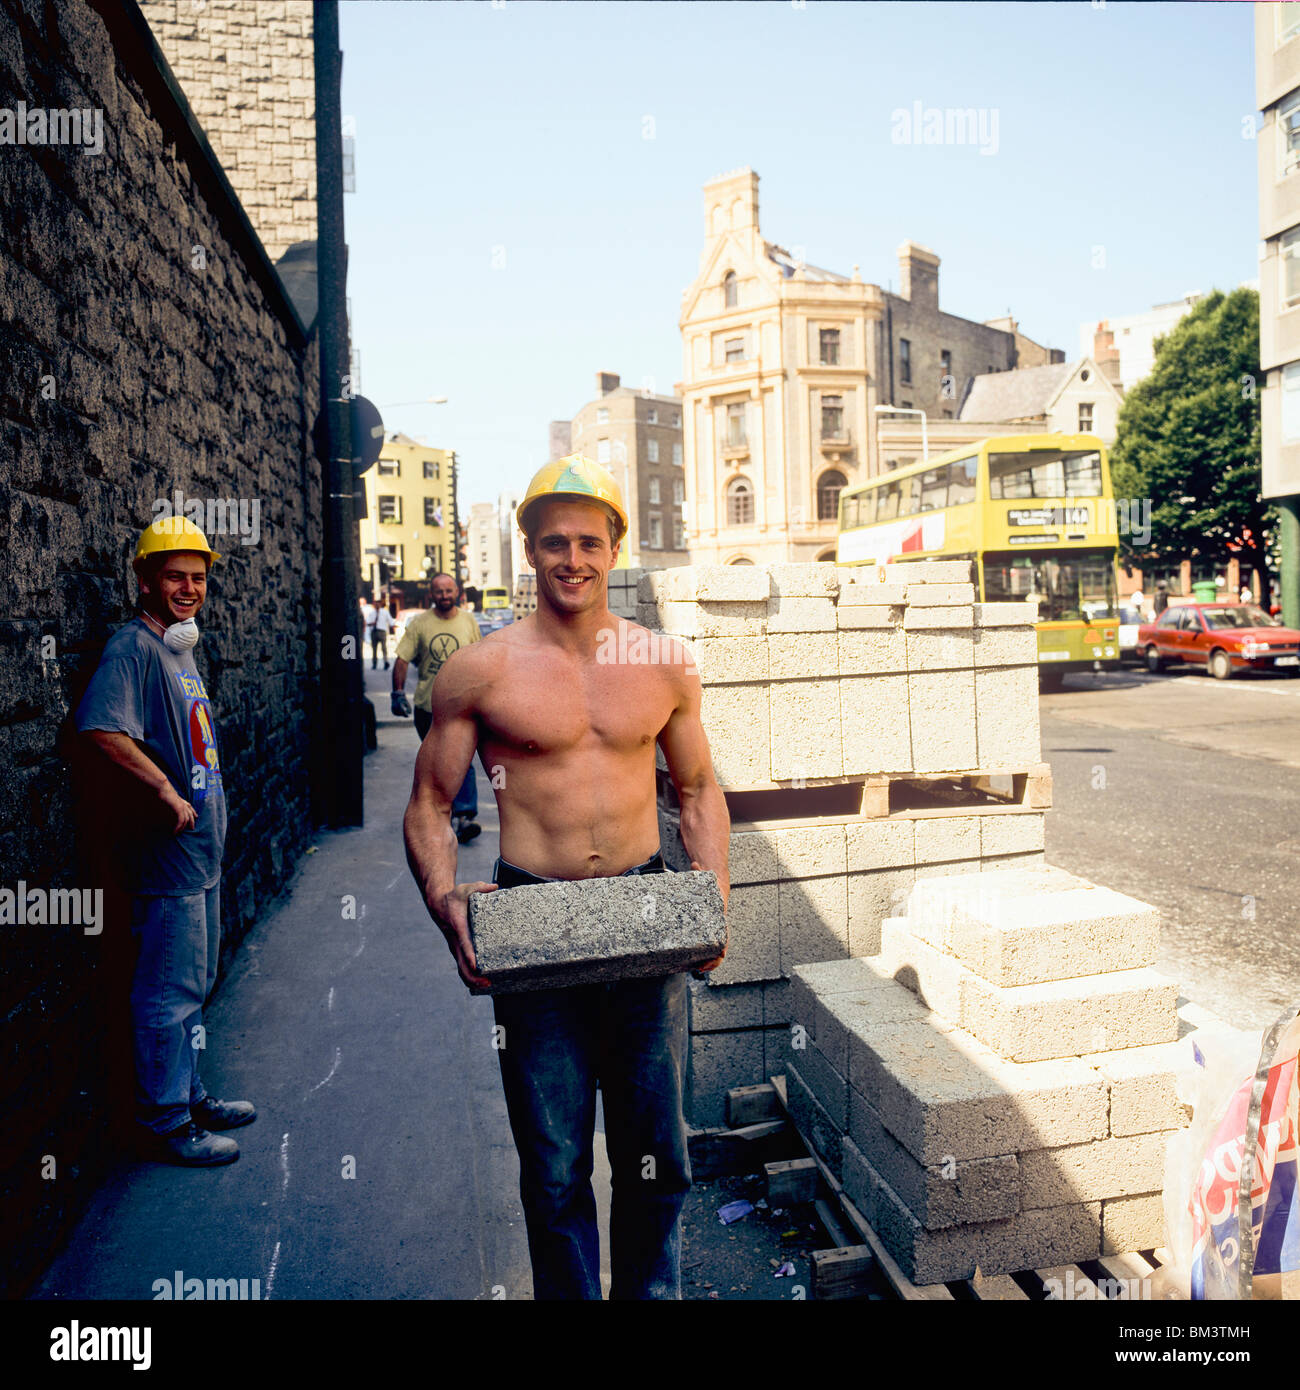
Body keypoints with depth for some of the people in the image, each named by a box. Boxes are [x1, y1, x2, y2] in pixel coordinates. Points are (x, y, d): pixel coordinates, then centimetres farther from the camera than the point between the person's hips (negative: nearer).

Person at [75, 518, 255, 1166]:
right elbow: (100, 728, -30)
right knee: (169, 992, 1)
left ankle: (189, 1097, 34)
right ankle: (165, 1122, 15)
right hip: (166, 853, -10)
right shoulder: (133, 647, -15)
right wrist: (166, 791, -25)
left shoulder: (181, 646, 15)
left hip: (200, 849, 10)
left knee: (194, 985, 19)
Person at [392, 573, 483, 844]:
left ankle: (465, 815, -14)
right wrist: (398, 692, -12)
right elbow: (402, 659, -1)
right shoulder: (419, 624, -1)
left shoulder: (469, 622, 4)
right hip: (427, 705, 1)